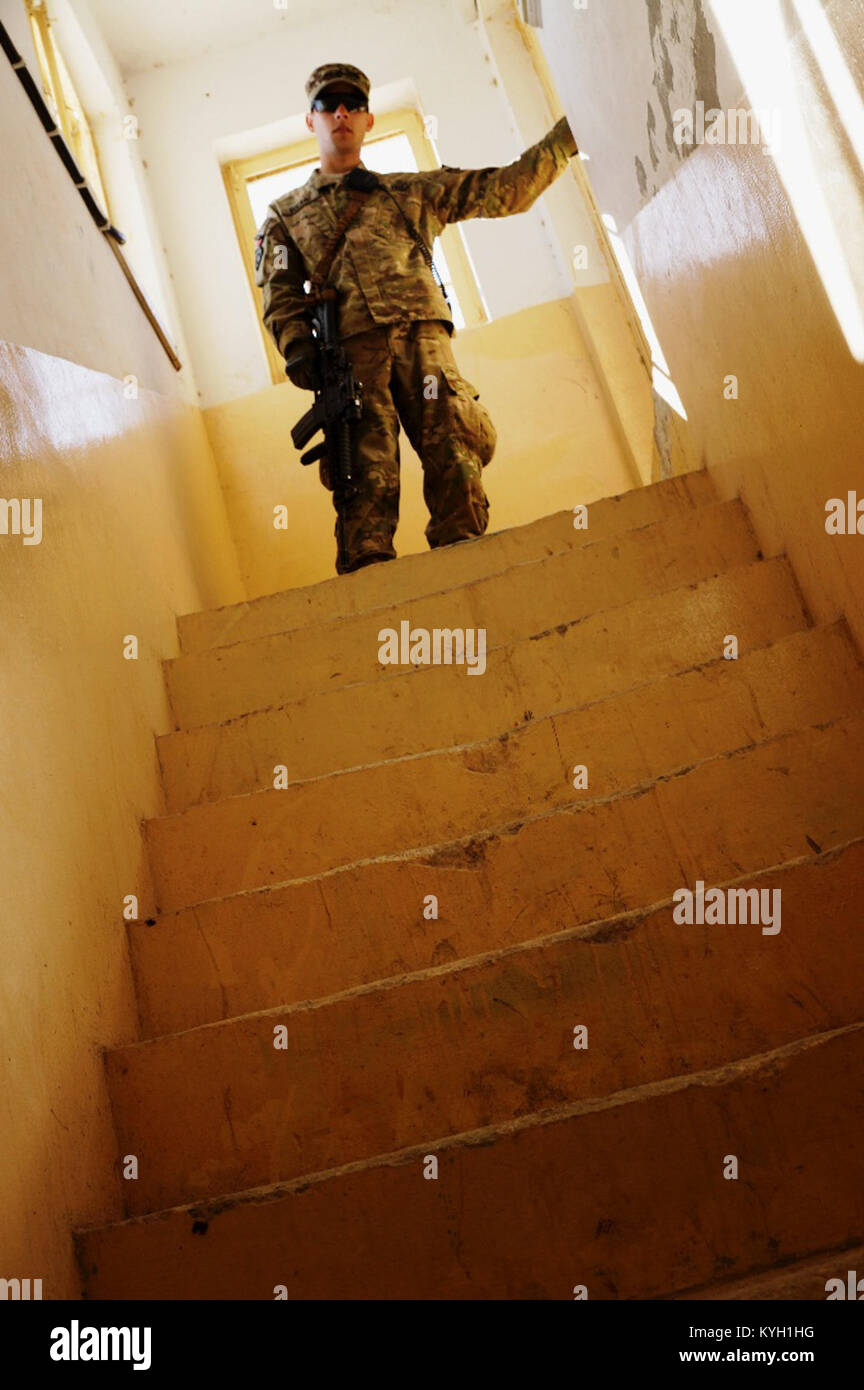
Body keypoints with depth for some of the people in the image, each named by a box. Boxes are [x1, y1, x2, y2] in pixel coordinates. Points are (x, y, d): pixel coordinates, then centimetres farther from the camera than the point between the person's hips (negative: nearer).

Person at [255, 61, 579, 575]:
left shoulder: (410, 191, 31)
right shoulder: (286, 215, 29)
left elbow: (506, 188, 28)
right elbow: (282, 295, 15)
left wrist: (569, 133, 21)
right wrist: (298, 349, -6)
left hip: (423, 338, 1)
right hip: (351, 349, -1)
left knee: (455, 457, -17)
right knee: (368, 475, -18)